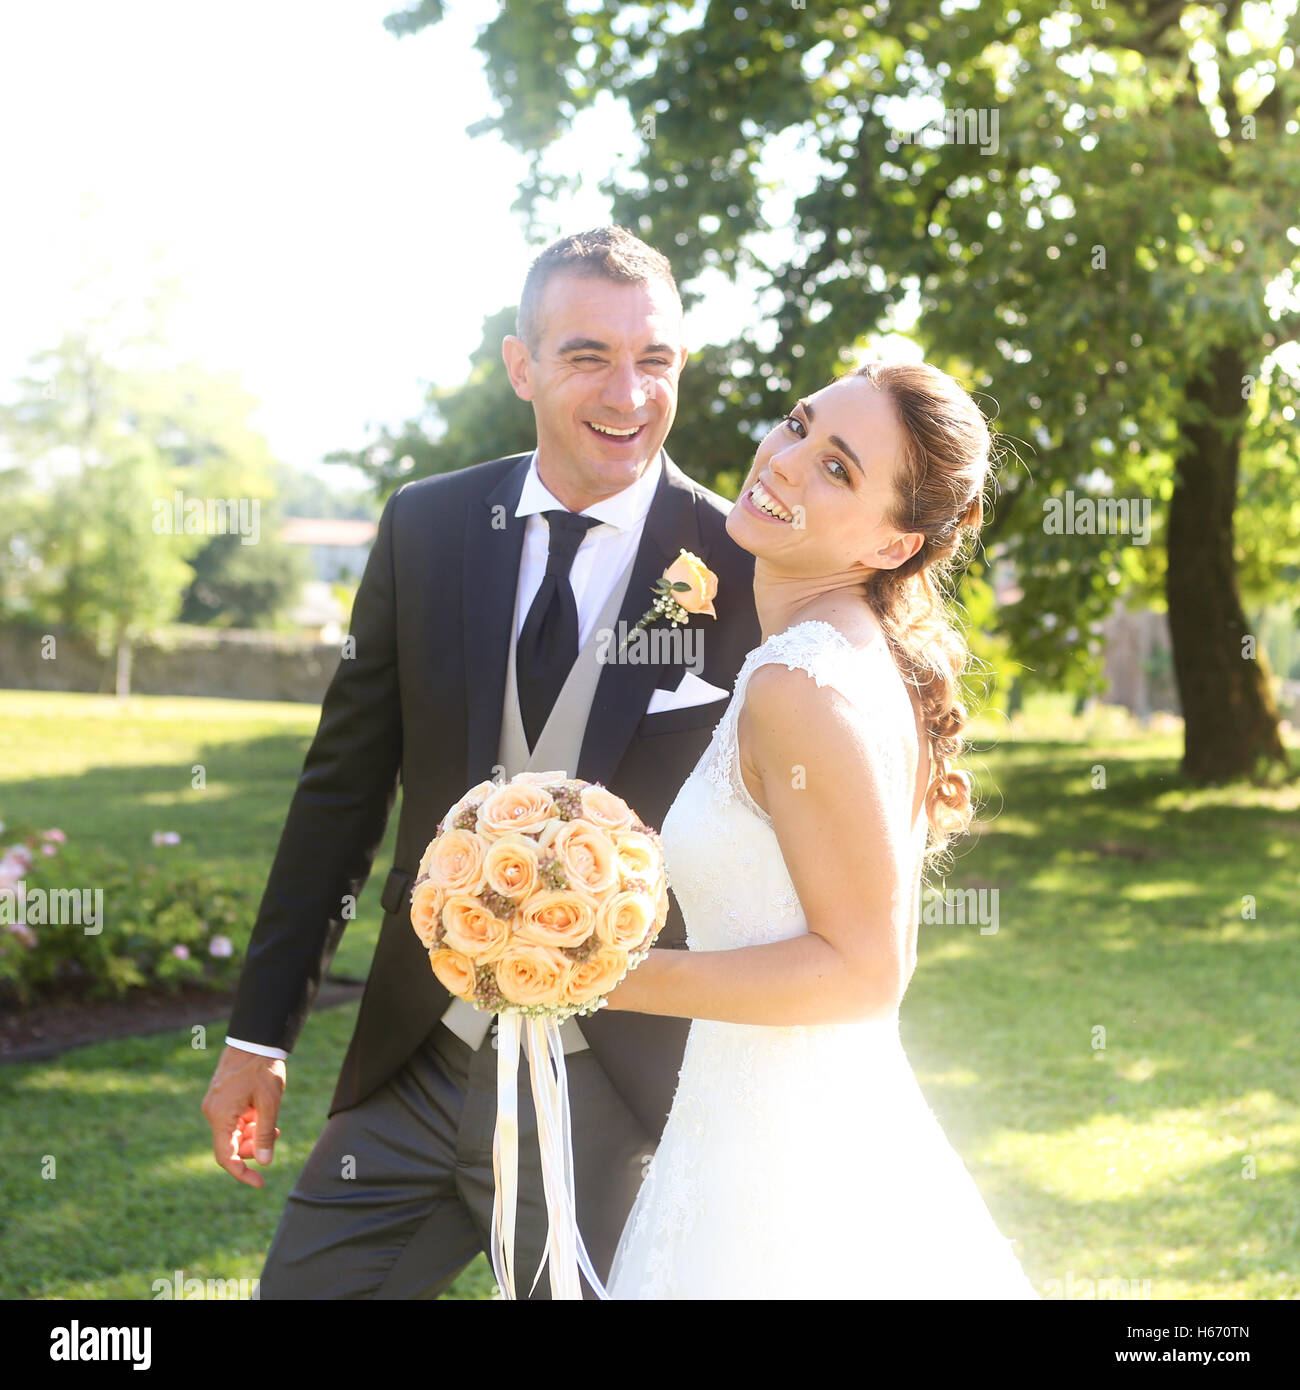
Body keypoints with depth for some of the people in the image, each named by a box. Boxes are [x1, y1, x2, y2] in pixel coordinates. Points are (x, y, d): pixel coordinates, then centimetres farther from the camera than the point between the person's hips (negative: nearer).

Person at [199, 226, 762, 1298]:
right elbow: (344, 784, 5)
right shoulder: (427, 527, 0)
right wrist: (261, 1031, 7)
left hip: (616, 1093, -3)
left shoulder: (746, 572, -10)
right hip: (418, 1068, 4)